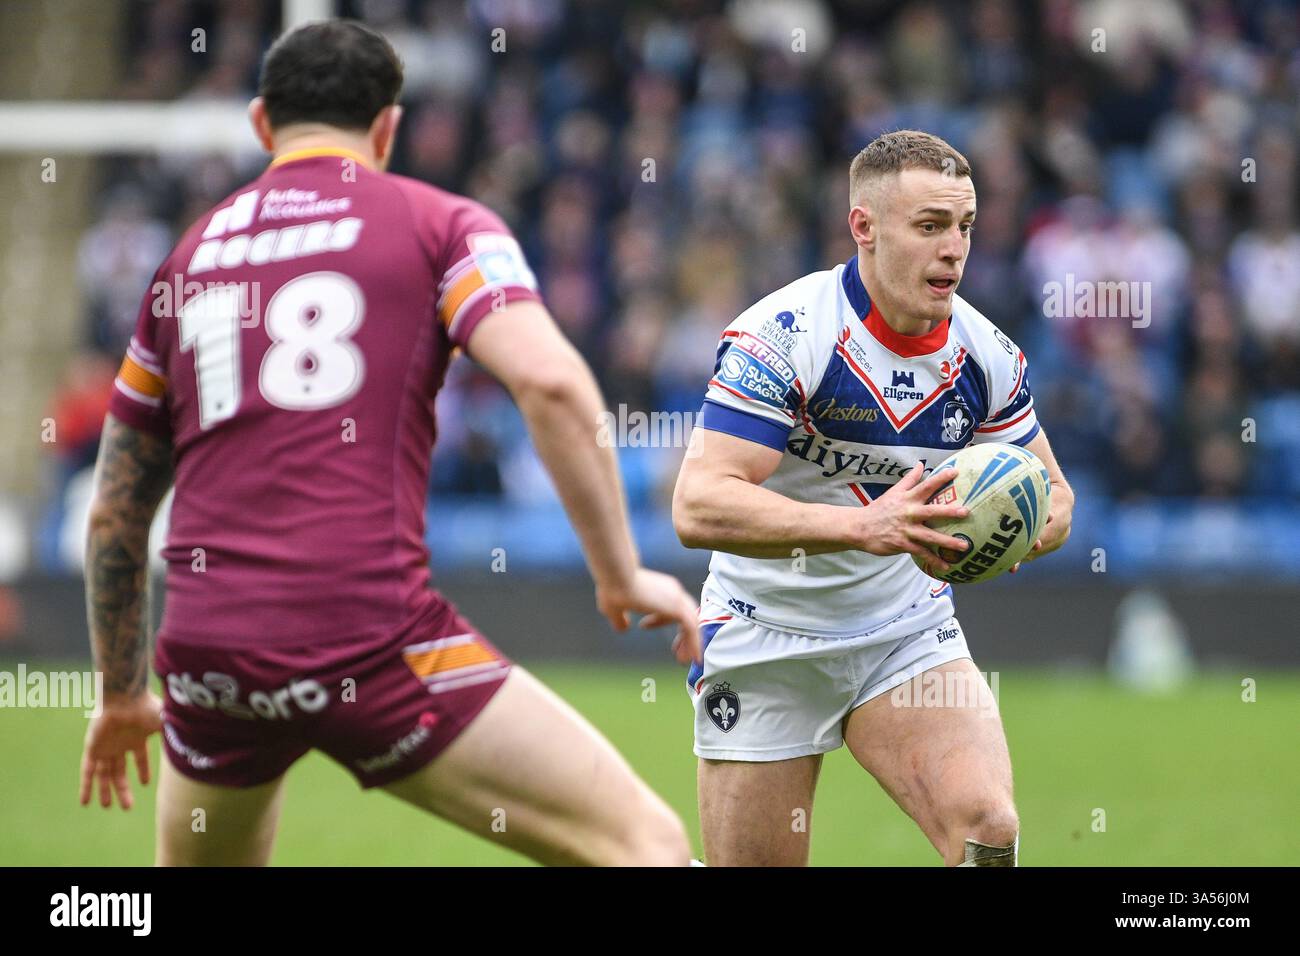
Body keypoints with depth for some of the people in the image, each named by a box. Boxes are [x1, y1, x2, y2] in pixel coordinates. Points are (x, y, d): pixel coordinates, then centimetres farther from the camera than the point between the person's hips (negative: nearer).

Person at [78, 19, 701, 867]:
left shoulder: (190, 256, 20)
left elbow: (115, 516, 23)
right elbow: (551, 382, -11)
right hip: (372, 632, -5)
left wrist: (123, 696, 35)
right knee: (645, 843, 1)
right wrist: (623, 575, -3)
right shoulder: (439, 225, 6)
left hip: (206, 650, 5)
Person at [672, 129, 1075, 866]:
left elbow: (1053, 499, 7)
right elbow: (699, 506, -29)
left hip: (910, 632, 3)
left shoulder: (987, 354, -5)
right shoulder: (784, 334, -21)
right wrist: (864, 526, -40)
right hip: (769, 643, -3)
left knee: (988, 829, -20)